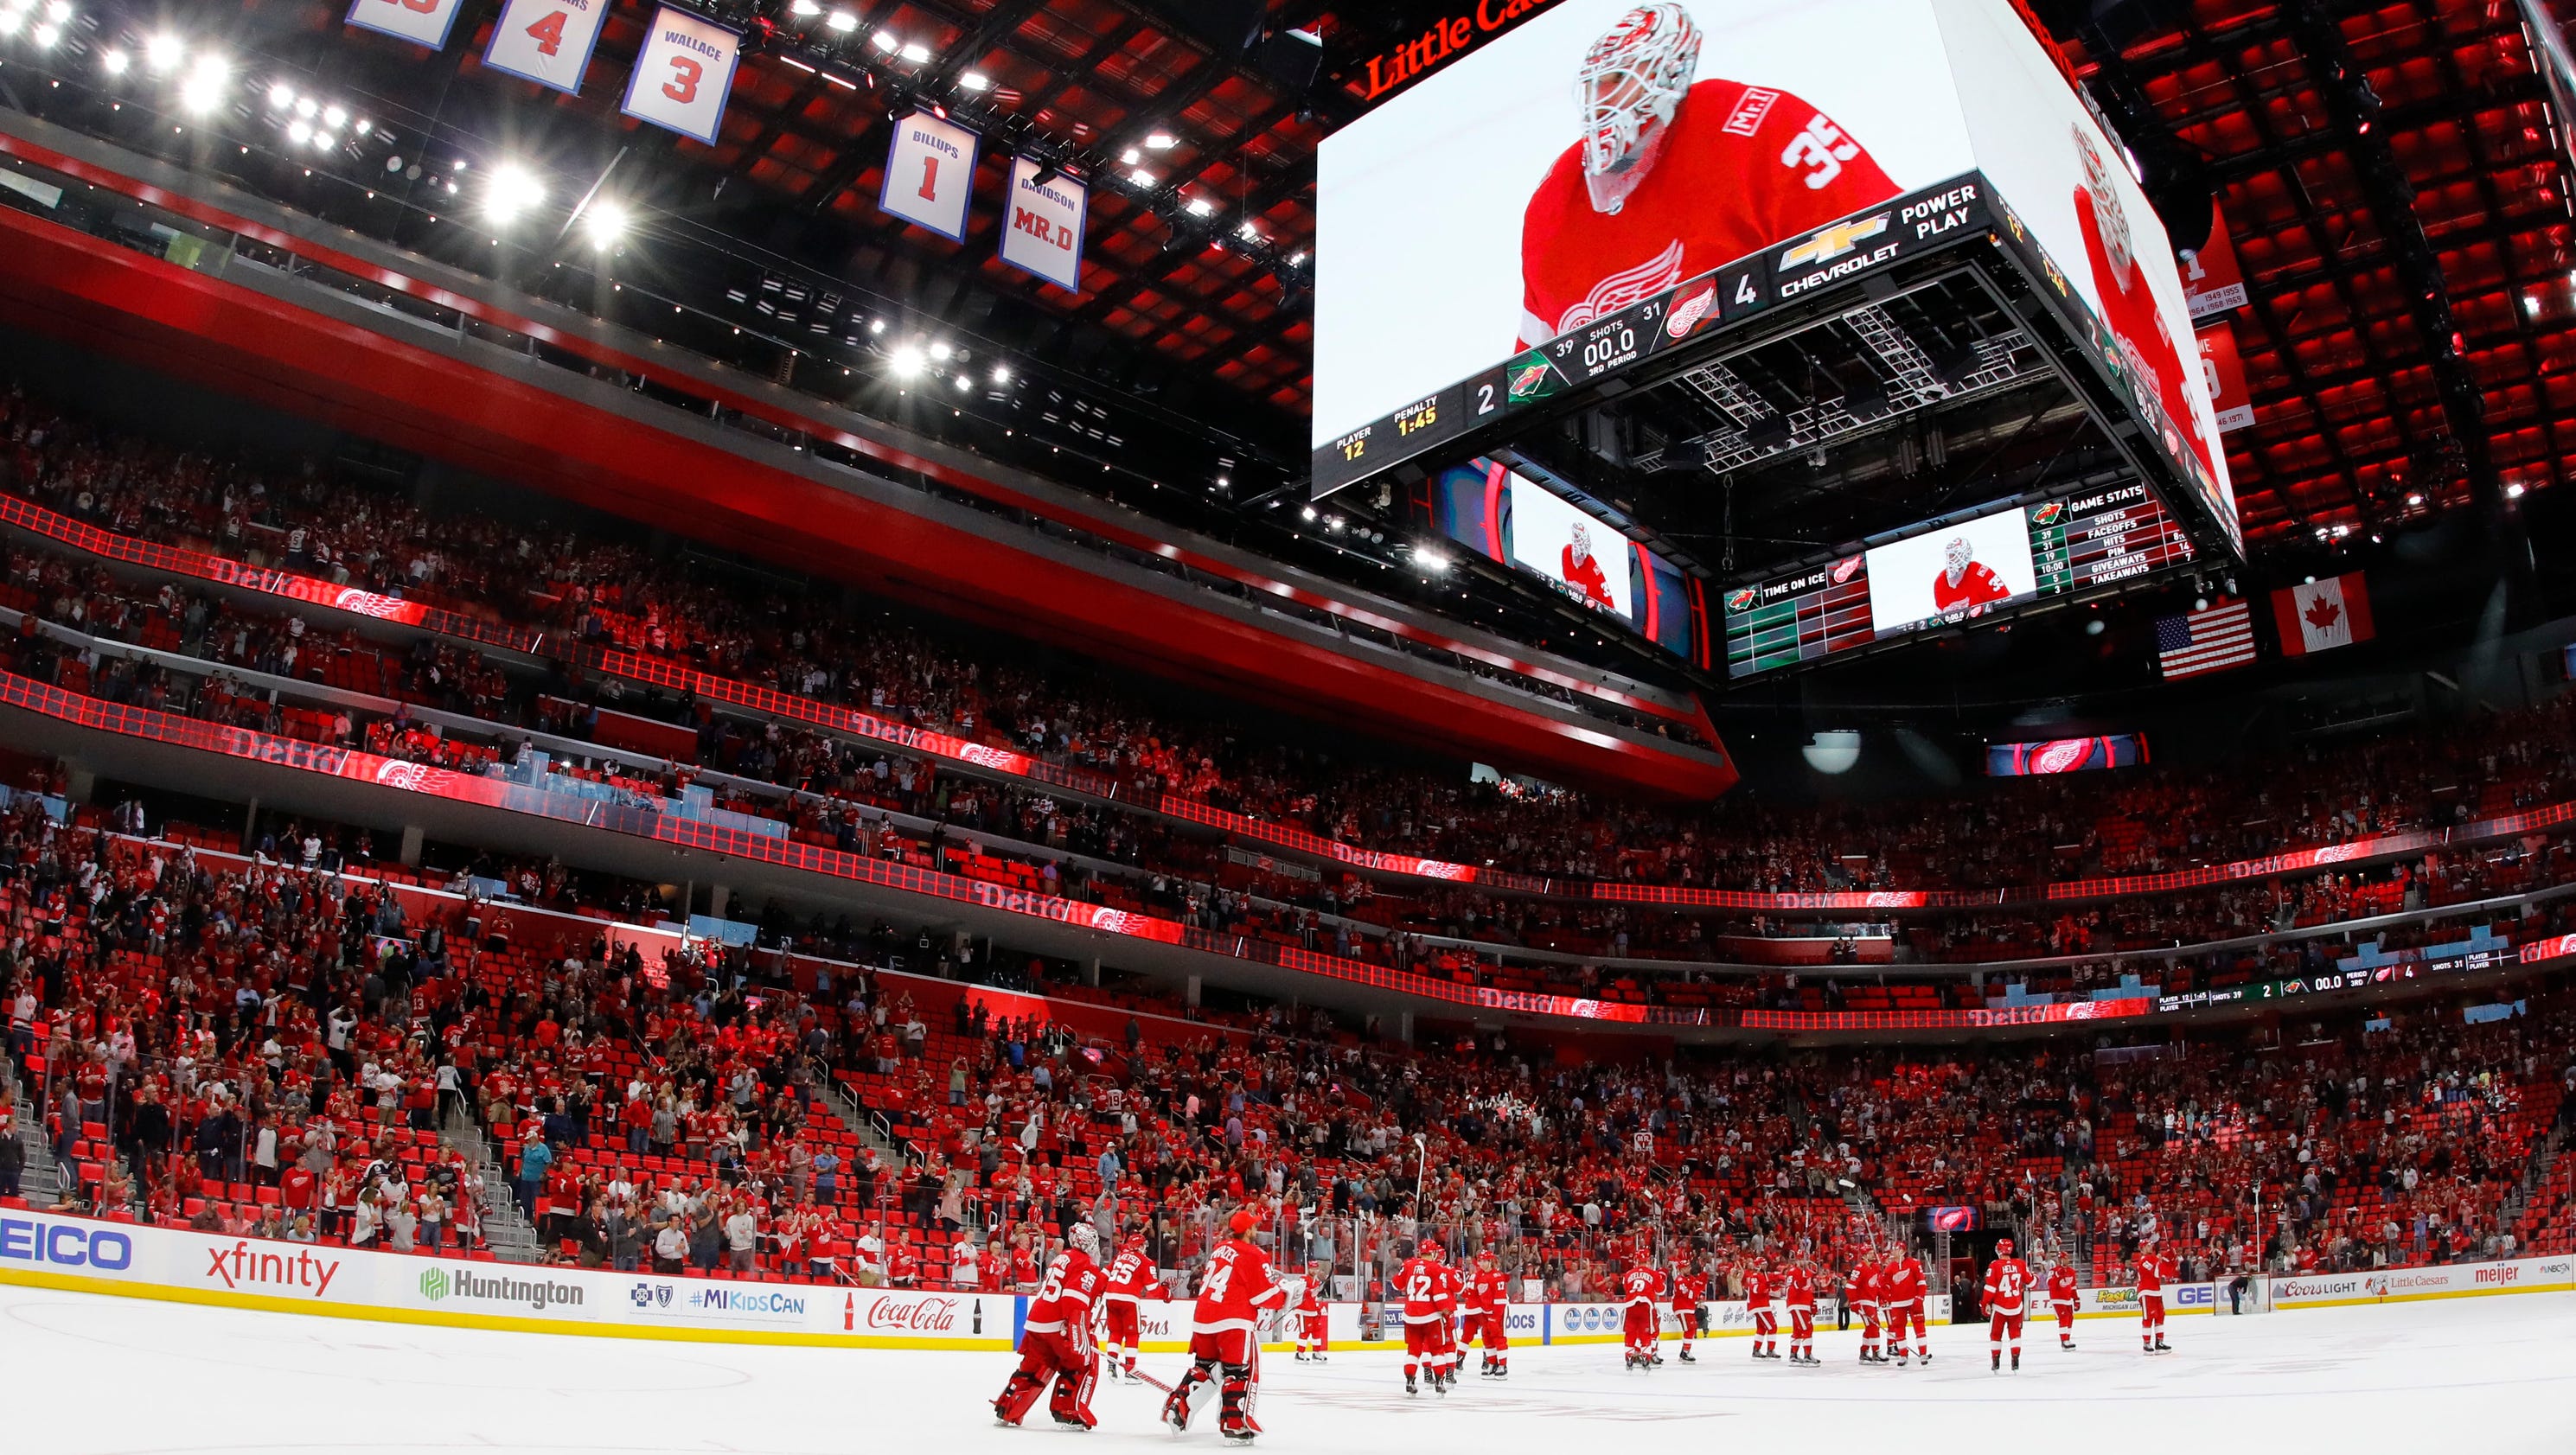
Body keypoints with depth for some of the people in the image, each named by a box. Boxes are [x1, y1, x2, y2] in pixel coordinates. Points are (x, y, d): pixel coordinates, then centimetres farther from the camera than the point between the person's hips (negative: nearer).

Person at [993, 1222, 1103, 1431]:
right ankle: (1069, 1413, -1)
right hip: (1058, 1325, -8)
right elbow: (1075, 1302, -20)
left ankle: (1006, 1409, 21)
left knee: (1034, 1366, 20)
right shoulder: (1087, 1266, -7)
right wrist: (1081, 1339, -24)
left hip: (1036, 1320, 8)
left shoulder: (1062, 1258, 20)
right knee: (1084, 1363, 3)